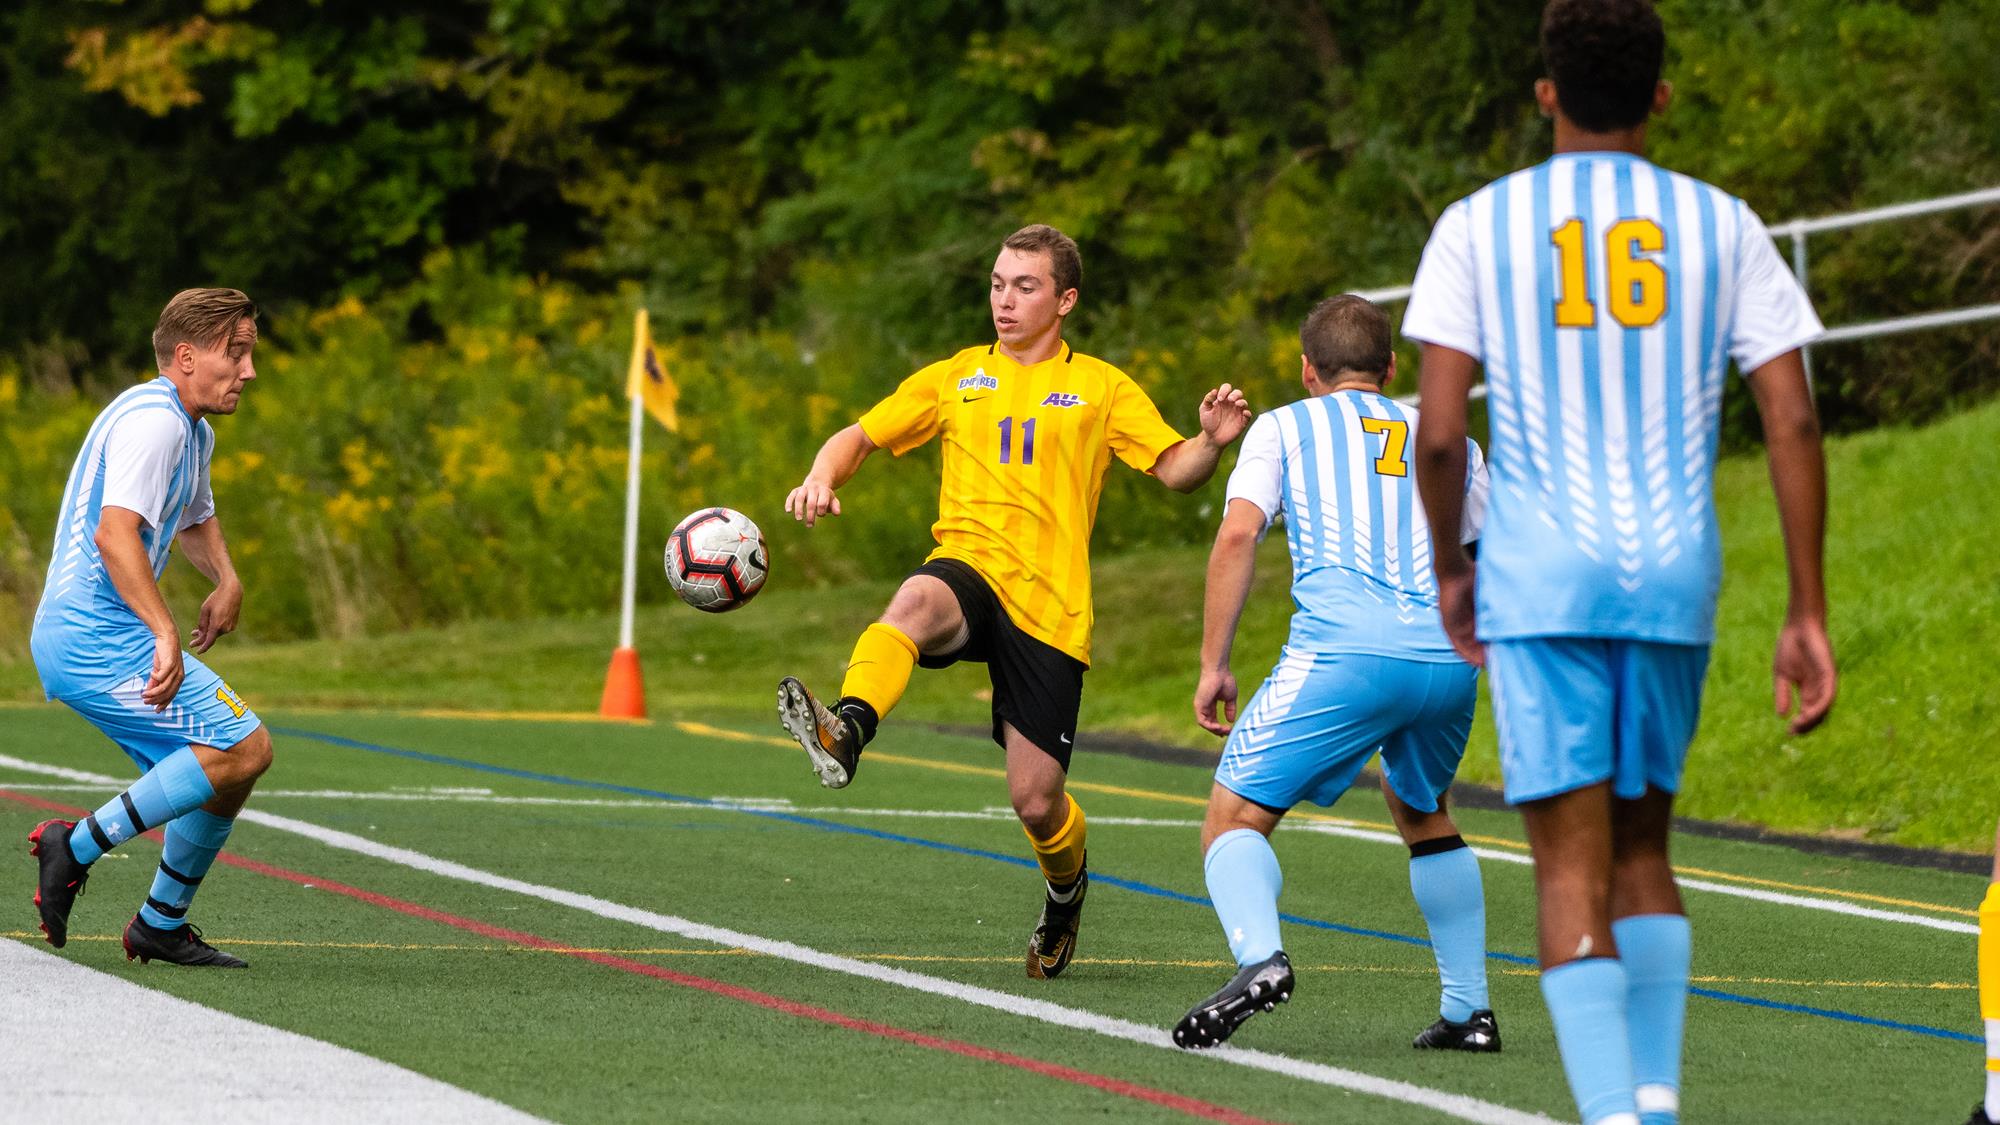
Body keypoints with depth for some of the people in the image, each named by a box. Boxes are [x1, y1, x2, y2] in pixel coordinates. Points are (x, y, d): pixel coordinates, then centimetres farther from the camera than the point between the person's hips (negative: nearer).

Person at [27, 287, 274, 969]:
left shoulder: (194, 431, 19)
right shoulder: (153, 420, -15)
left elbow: (195, 518, 40)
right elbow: (114, 532, -27)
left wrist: (227, 581, 21)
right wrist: (165, 635, -34)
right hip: (101, 637, -10)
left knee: (224, 769, 12)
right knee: (243, 748, -16)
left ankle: (162, 926, 19)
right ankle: (79, 846, -14)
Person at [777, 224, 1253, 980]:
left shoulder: (1101, 388, 13)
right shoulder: (956, 379, 18)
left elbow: (1176, 471, 8)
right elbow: (859, 438, 16)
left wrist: (1213, 443, -15)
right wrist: (822, 478, -7)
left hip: (1050, 606, -1)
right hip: (970, 571, 1)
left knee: (1036, 802, -3)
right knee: (917, 601, -39)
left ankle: (1066, 891, 31)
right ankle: (846, 731, -63)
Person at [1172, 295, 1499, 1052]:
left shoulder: (1283, 429, 17)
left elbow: (1238, 535, 1)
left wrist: (1213, 665, 3)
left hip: (1343, 650, -4)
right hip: (1448, 659, 4)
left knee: (1235, 818, 0)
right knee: (1421, 813, 30)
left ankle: (1259, 956, -30)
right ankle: (1469, 1010, 26)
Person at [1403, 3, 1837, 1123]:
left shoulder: (1479, 224, 1)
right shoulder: (1722, 225, 6)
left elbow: (1439, 432, -5)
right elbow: (1794, 422, 0)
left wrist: (1449, 572, 12)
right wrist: (1808, 616, 4)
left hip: (1542, 570, -2)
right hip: (1678, 568, 2)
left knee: (1573, 869, -3)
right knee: (1644, 844, 20)